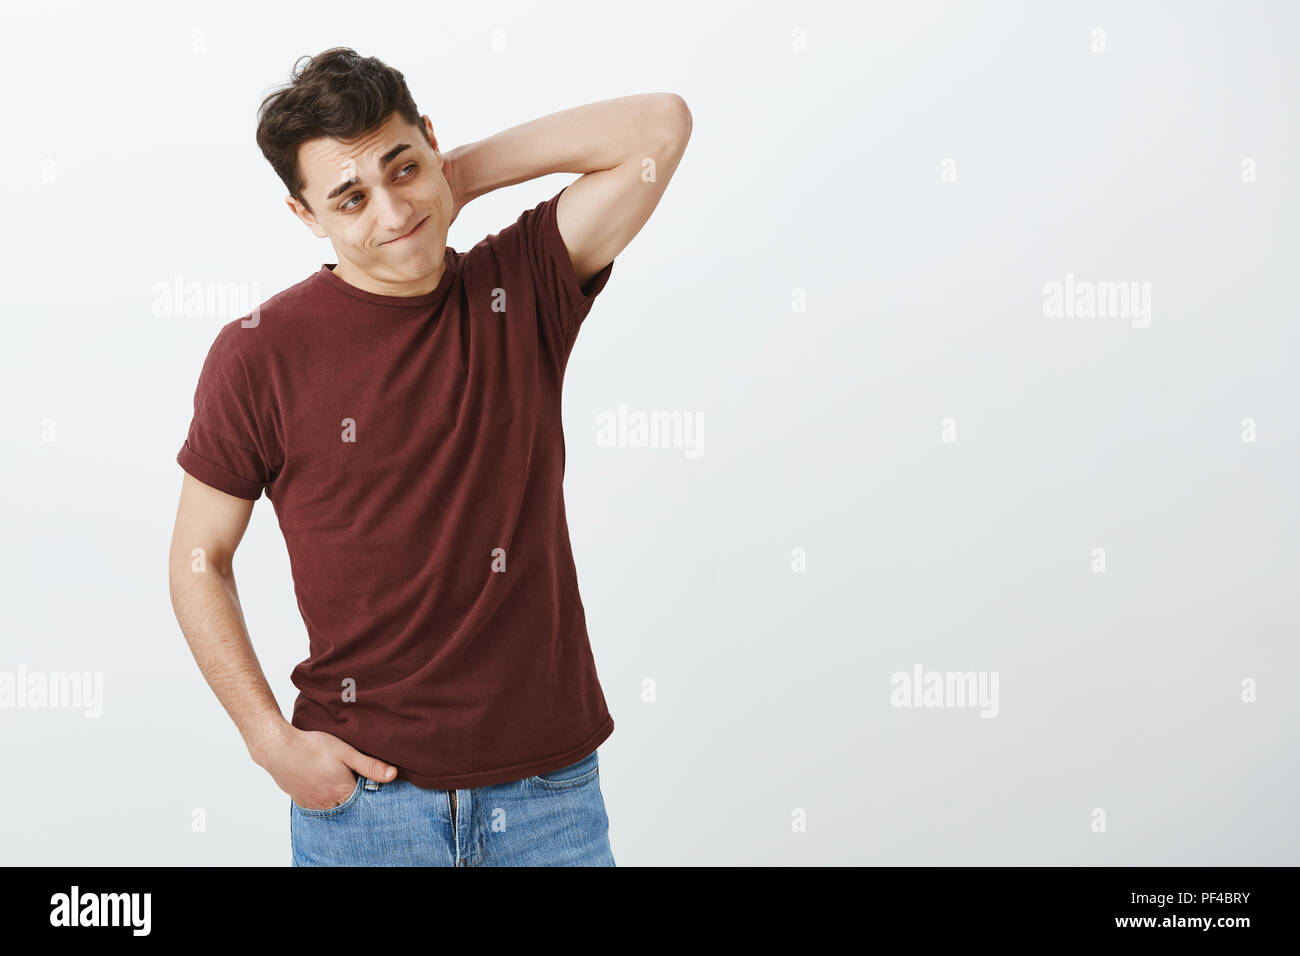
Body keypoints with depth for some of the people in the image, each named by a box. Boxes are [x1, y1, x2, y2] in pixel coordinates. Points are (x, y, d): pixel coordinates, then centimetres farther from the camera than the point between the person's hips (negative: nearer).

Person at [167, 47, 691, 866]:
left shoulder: (524, 286, 0)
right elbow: (199, 561, 1)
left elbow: (661, 125, -7)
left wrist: (463, 176, -5)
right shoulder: (261, 353, -6)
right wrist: (274, 742, -7)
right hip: (359, 788, -1)